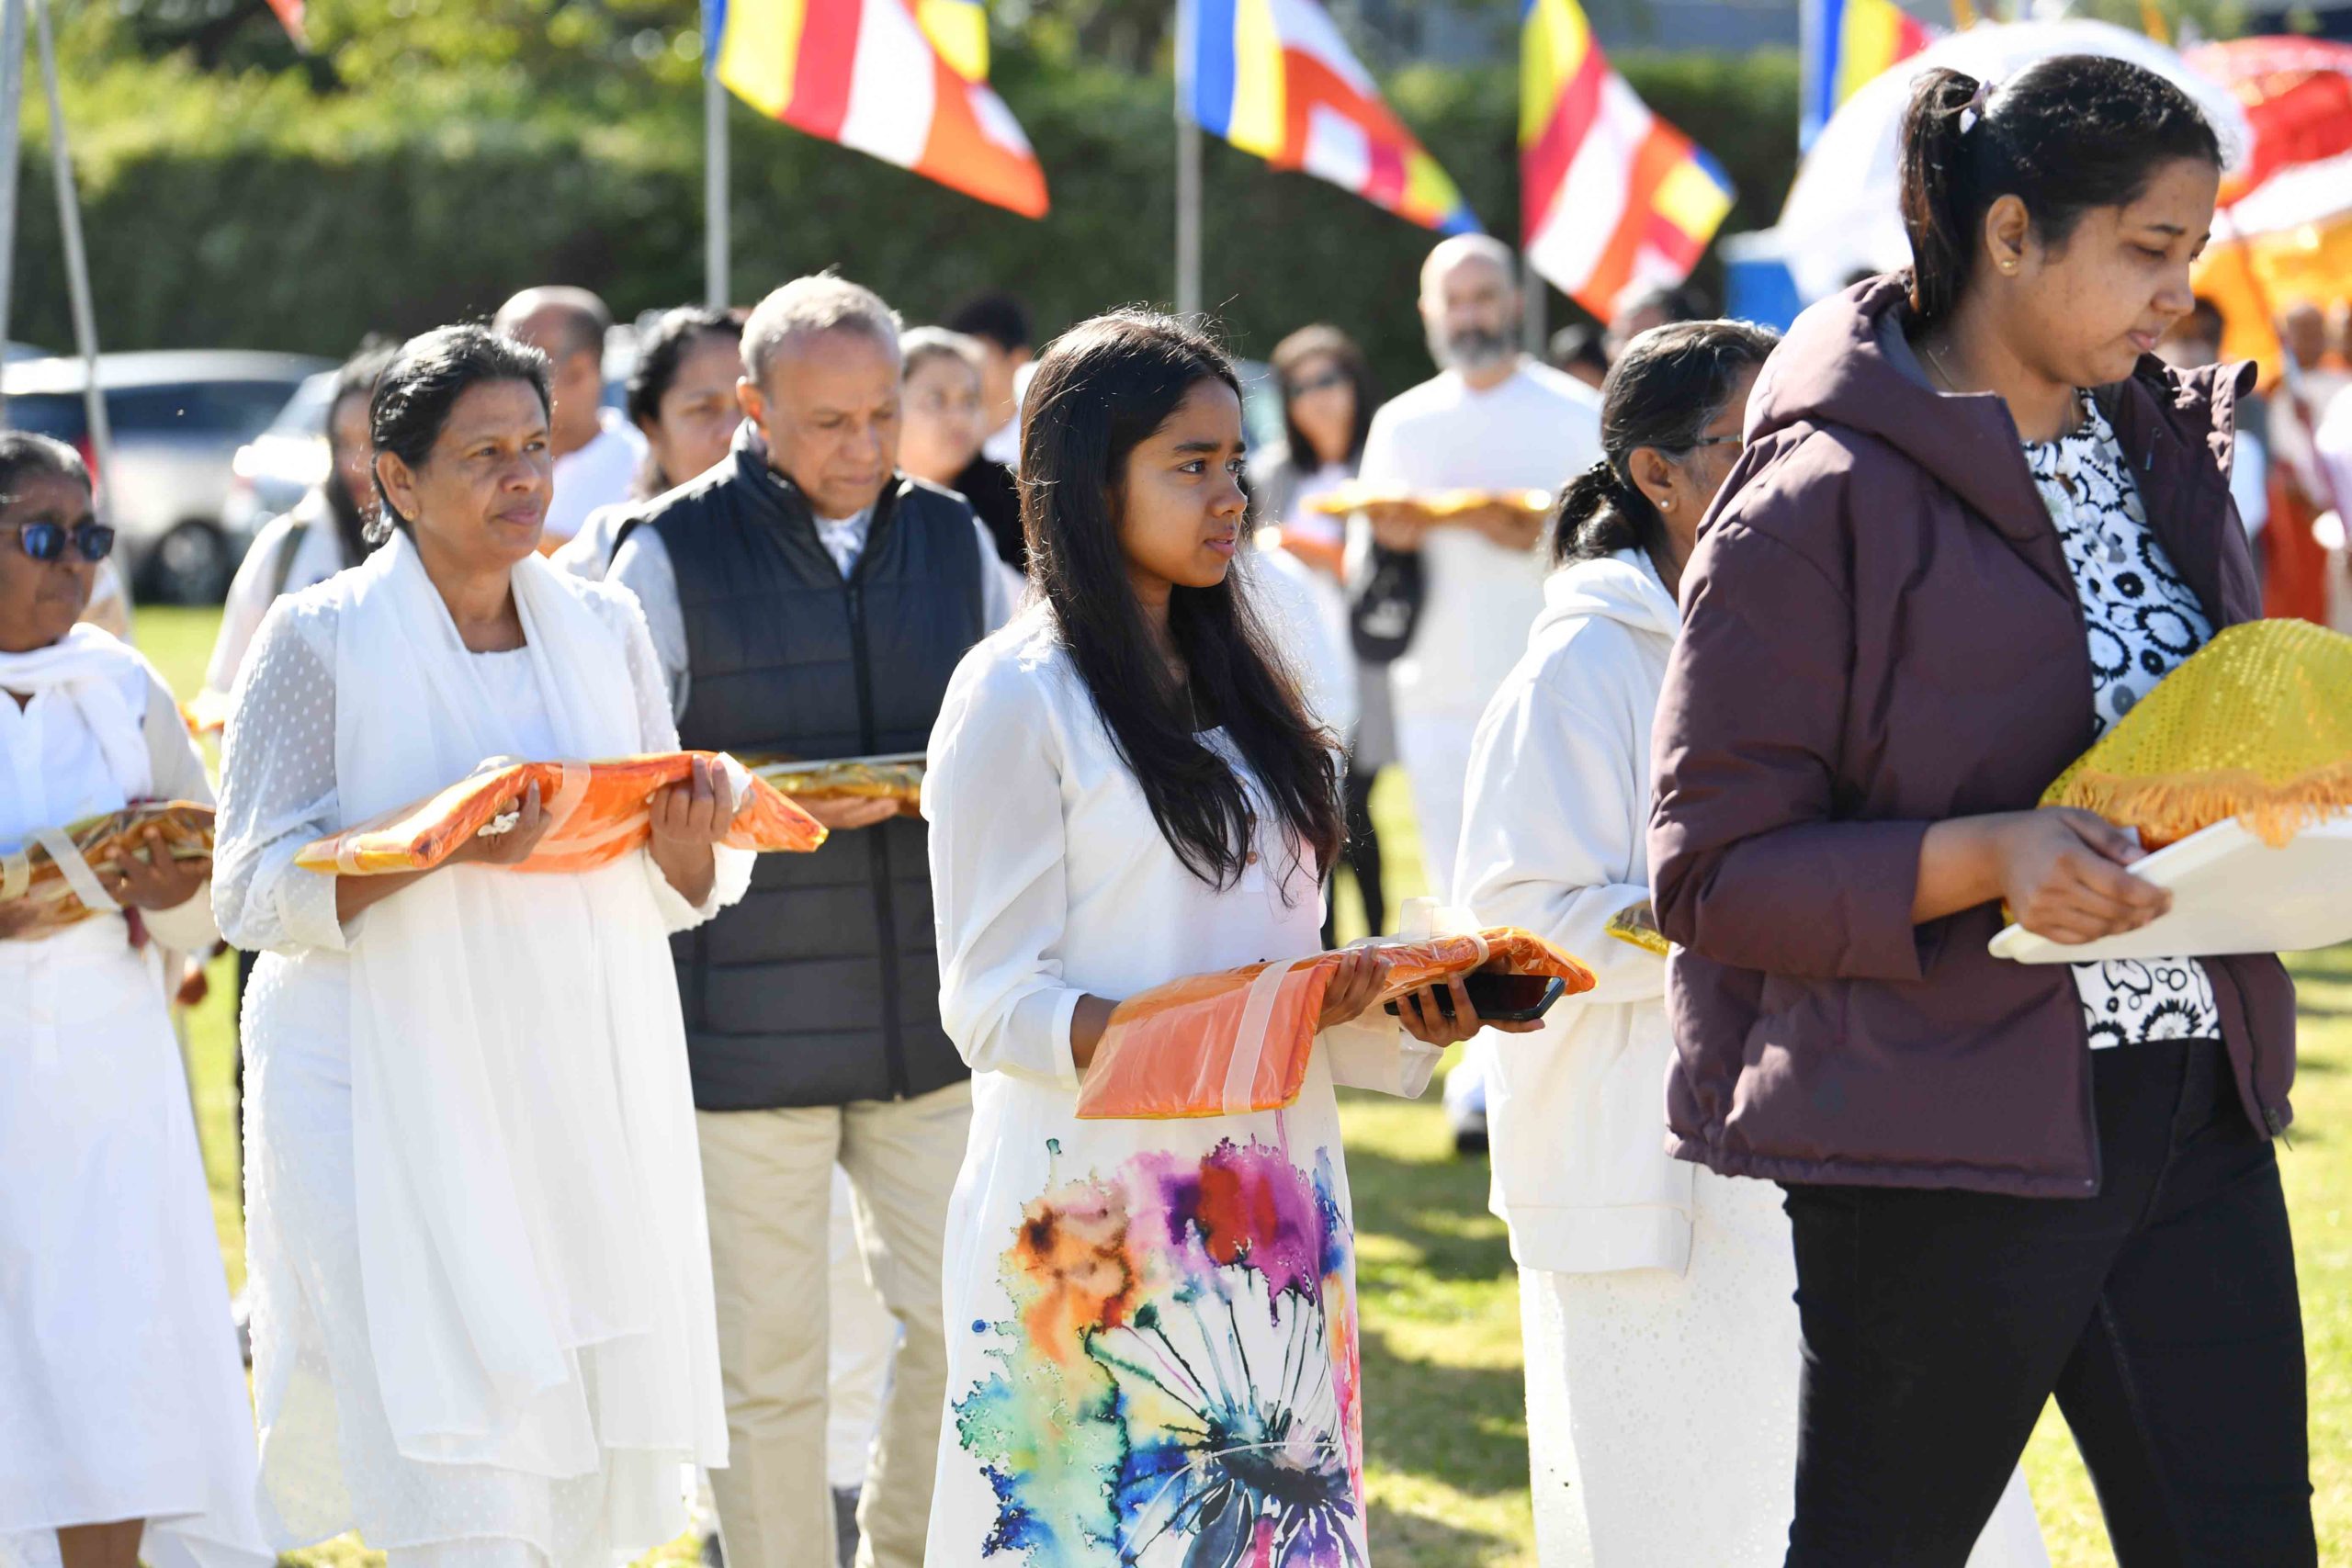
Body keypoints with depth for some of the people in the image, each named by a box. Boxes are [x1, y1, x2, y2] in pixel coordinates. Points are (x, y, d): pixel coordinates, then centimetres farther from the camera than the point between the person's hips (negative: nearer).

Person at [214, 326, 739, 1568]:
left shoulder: (605, 627, 10)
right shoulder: (321, 639, -3)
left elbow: (676, 890, 16)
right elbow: (256, 892, -8)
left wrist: (689, 842, -8)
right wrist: (440, 848, -22)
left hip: (595, 1110, 5)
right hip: (392, 1113, -5)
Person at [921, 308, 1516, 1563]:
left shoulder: (1234, 684, 17)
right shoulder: (1017, 697, -6)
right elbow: (992, 1006, -12)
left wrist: (1401, 1005, 0)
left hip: (1270, 1211, 7)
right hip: (1098, 1218, -7)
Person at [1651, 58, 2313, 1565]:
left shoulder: (2167, 456, 10)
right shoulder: (1822, 500, -11)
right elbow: (1711, 870, -12)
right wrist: (1983, 859, -25)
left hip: (2196, 1117, 7)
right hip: (1941, 1144, -6)